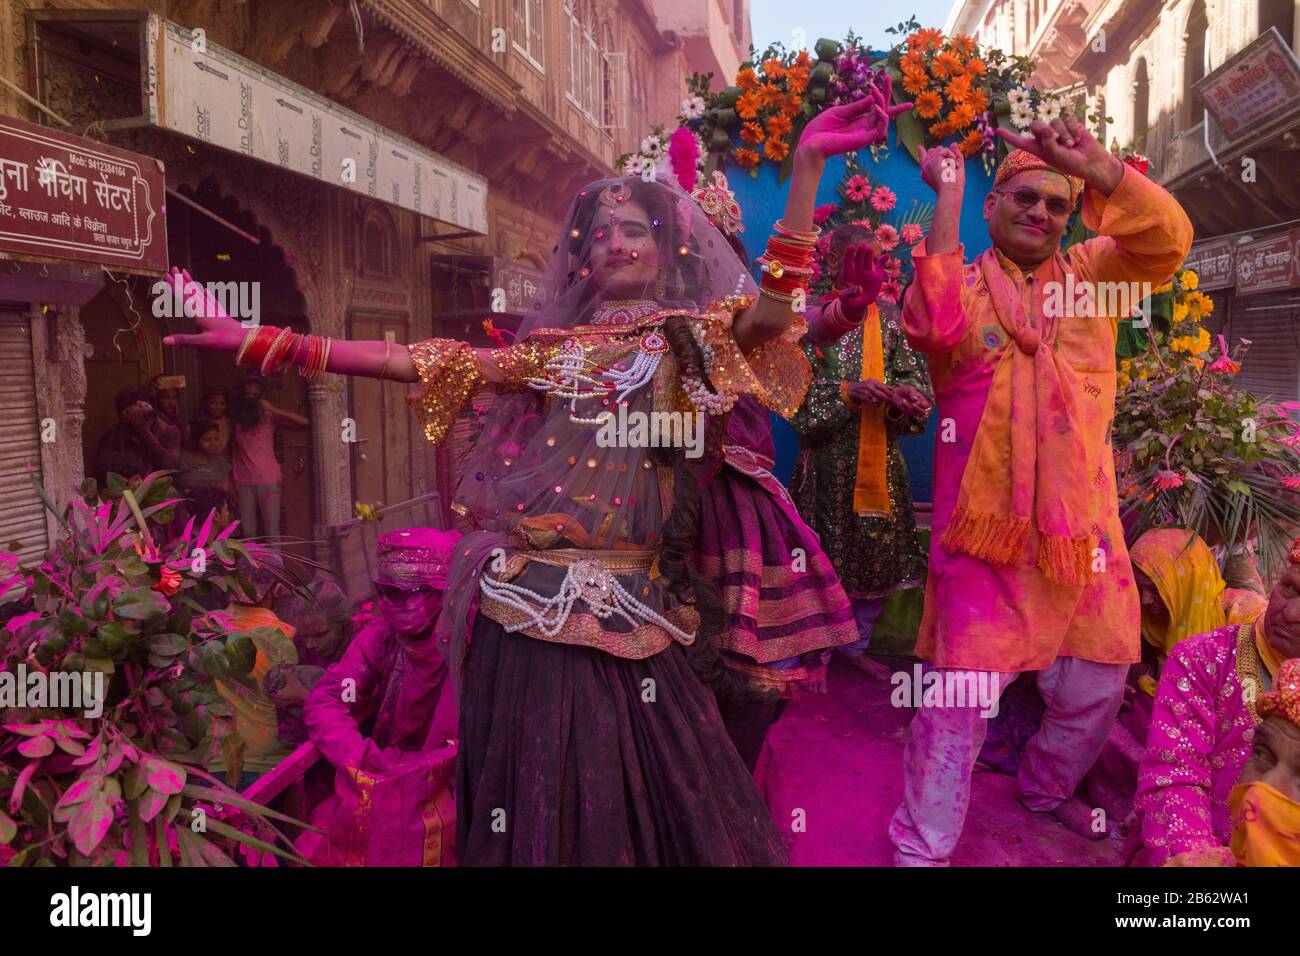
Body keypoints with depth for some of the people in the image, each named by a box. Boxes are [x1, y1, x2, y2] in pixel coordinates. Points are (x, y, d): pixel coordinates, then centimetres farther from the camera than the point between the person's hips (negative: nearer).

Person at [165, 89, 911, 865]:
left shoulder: (693, 341, 5)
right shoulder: (555, 351, 13)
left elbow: (776, 306, -15)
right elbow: (413, 362, 10)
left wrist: (808, 165, -23)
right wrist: (255, 342, 8)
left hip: (629, 618, -3)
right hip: (528, 611, 4)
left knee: (649, 804, 6)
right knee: (535, 809, 14)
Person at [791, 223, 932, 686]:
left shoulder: (890, 317, 10)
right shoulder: (812, 317, -1)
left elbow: (914, 372, 6)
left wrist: (906, 392, -16)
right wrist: (848, 392, -22)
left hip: (881, 455, 4)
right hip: (828, 457, -4)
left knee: (880, 554, 10)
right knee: (827, 554, 1)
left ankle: (856, 644, 29)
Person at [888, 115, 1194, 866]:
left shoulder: (1091, 272, 13)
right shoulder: (961, 281, 2)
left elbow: (1170, 240, -4)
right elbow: (936, 324, -21)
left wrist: (1098, 167, -18)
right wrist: (948, 195, -15)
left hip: (1083, 522, 5)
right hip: (988, 521, -4)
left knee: (1097, 681, 18)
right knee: (962, 691, -4)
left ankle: (1047, 788, 44)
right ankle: (922, 844, 11)